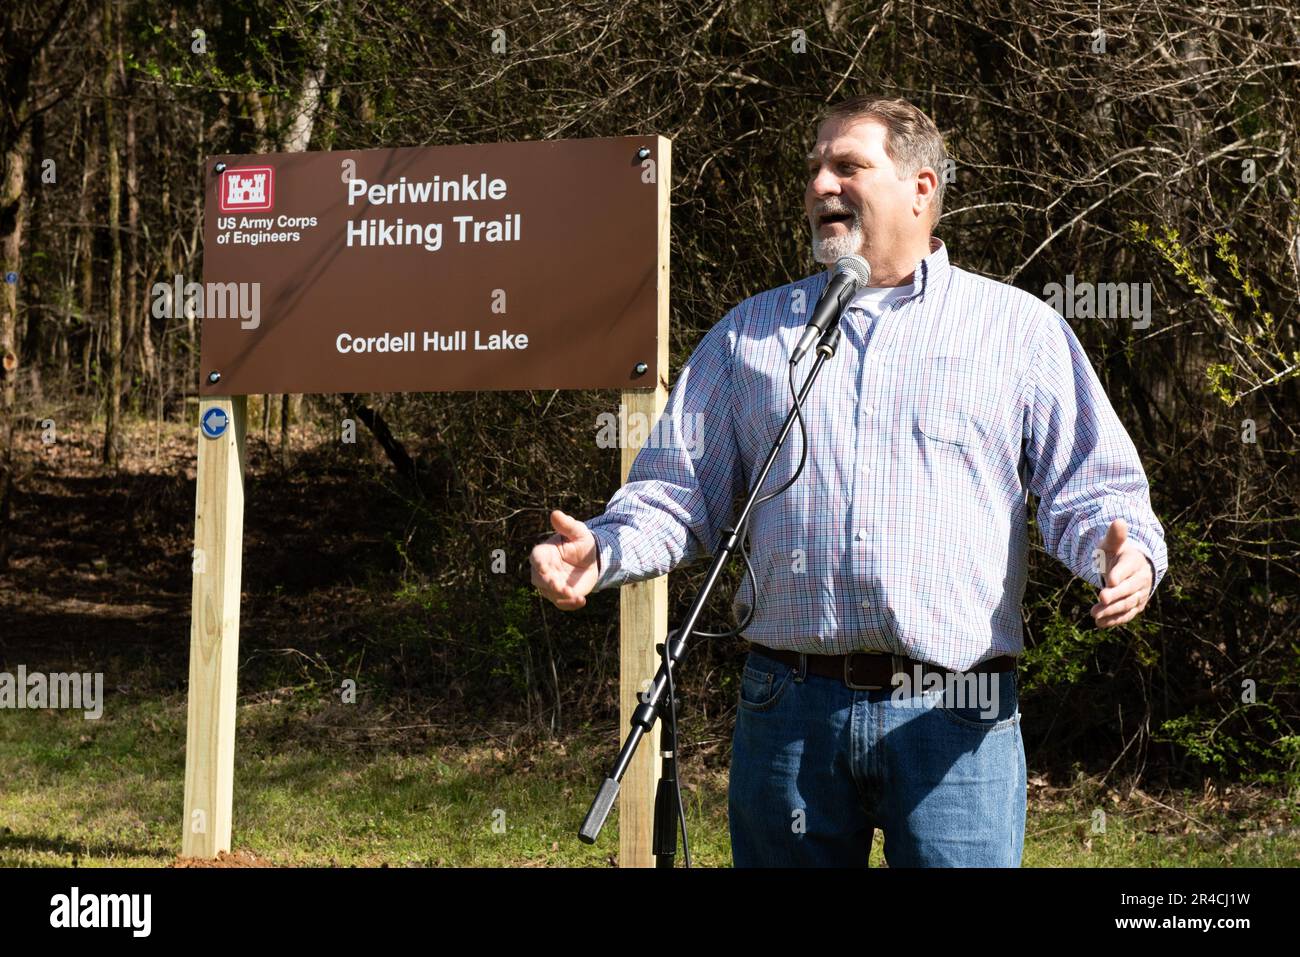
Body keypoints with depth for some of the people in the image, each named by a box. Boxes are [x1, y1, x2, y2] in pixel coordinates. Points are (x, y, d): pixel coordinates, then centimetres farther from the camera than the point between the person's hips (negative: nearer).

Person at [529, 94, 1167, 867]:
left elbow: (1093, 487, 5)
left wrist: (1126, 552, -17)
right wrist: (604, 551, -7)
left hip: (953, 718, -2)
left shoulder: (1021, 330, 9)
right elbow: (679, 489, 13)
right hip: (787, 709, 3)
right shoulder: (750, 334, 16)